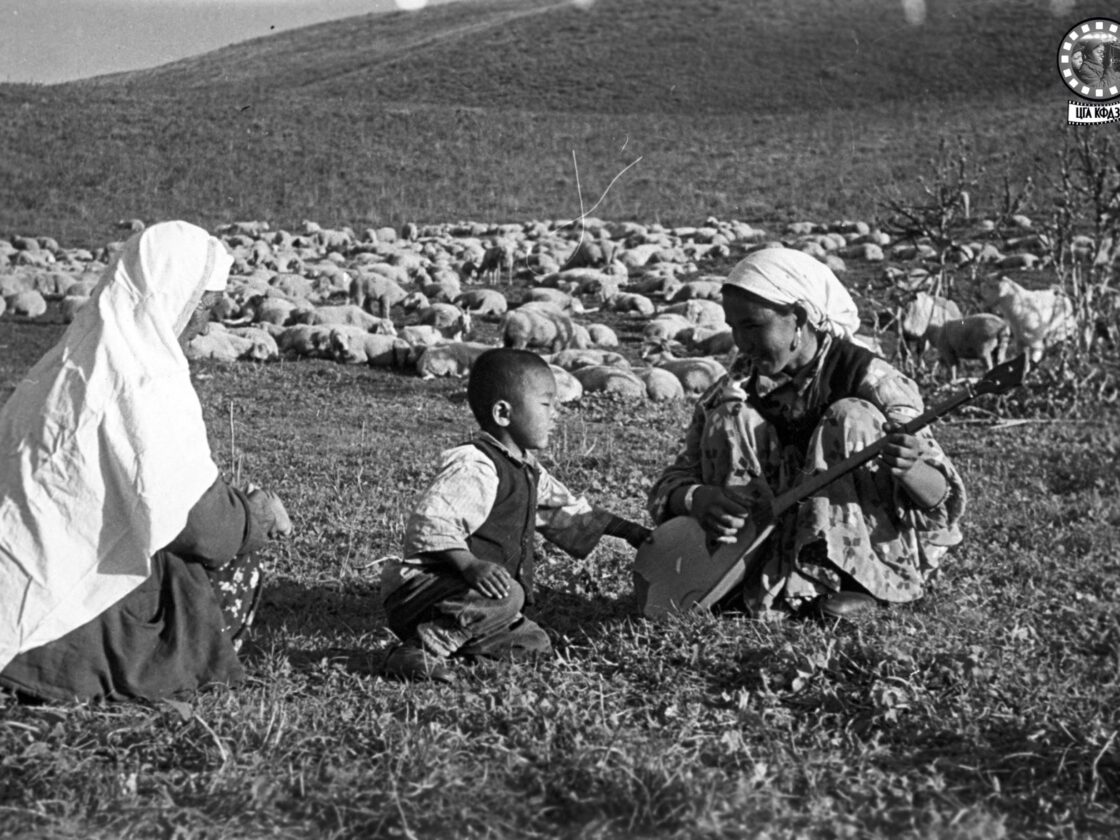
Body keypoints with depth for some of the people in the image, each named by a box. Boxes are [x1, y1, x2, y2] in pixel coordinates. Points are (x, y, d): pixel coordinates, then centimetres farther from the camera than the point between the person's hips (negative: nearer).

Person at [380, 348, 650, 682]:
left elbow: (564, 509, 25)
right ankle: (422, 649, -23)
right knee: (504, 597, -33)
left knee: (533, 642, 6)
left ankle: (444, 635, 6)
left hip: (463, 589, 10)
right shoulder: (473, 469, -21)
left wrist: (627, 530, 21)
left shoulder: (526, 469, 12)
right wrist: (469, 564, -43)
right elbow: (429, 523, -30)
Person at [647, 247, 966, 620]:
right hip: (778, 550, 4)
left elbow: (944, 501, -17)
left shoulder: (867, 379, -13)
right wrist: (697, 497, -29)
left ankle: (852, 581, -19)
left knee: (850, 419, -22)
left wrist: (907, 469, -41)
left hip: (875, 553, -3)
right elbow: (672, 483, -3)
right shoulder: (739, 384, -1)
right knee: (731, 418, -12)